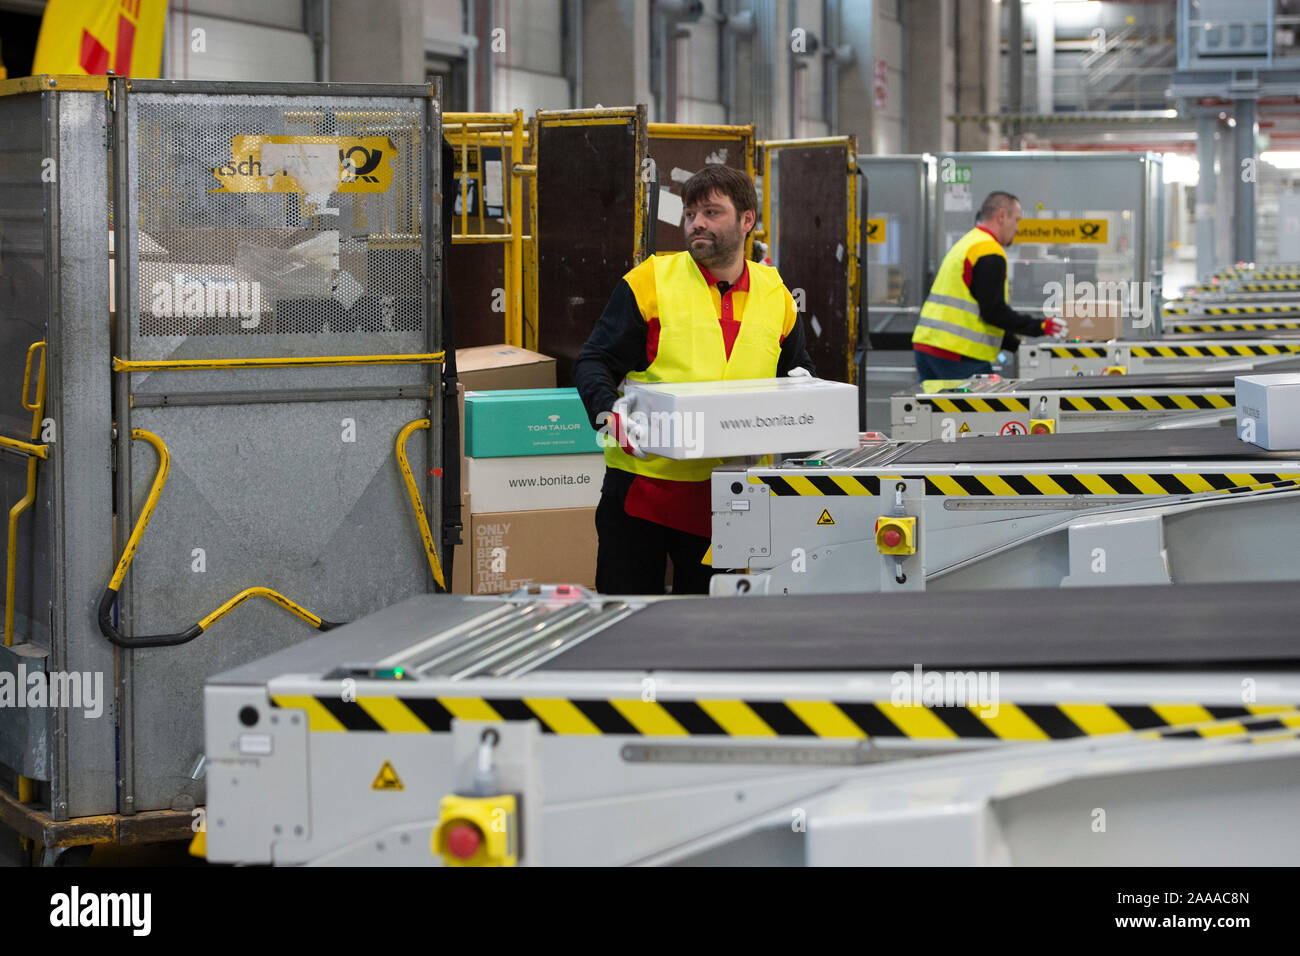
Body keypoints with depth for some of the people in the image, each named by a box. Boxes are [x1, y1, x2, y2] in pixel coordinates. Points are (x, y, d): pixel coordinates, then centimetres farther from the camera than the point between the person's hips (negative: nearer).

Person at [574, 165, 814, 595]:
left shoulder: (774, 294, 9)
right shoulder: (651, 281, -3)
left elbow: (798, 367, 24)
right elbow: (594, 362, -5)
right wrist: (611, 414, -23)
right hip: (643, 481, -3)